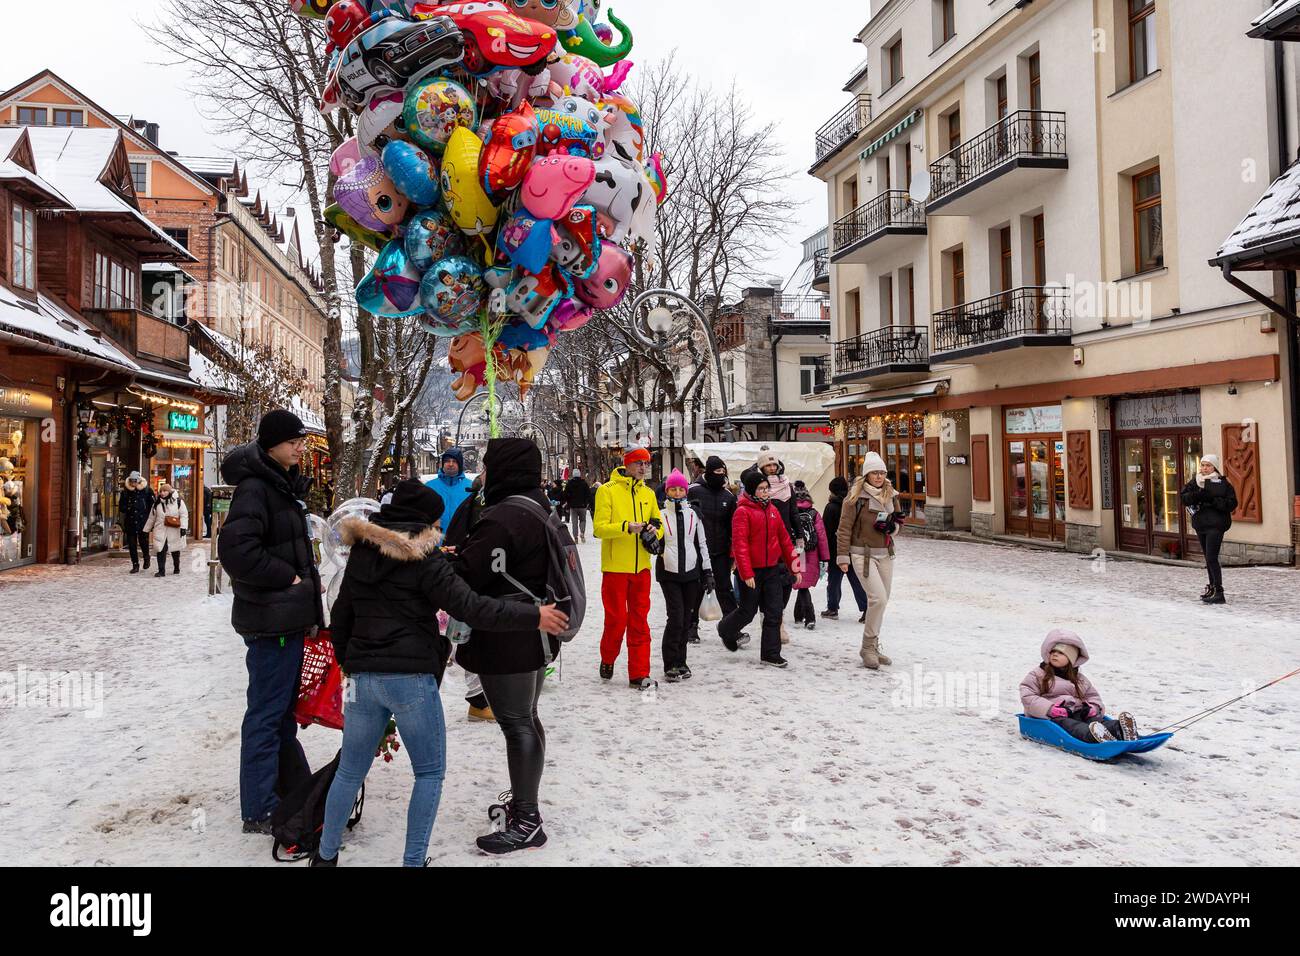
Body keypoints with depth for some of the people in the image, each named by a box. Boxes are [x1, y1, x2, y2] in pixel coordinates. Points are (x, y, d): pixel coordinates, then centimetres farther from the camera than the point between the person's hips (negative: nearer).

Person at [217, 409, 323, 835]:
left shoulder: (284, 484, 14)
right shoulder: (255, 487, -16)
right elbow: (235, 548, -27)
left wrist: (304, 581, 13)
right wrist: (287, 577, -19)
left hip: (289, 616, 10)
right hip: (271, 619, -10)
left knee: (284, 707, 20)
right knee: (267, 712, -1)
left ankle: (296, 790, 33)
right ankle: (259, 811, 9)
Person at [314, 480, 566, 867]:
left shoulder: (361, 553, 12)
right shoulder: (424, 557, -9)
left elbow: (340, 615, 18)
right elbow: (469, 607, -16)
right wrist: (533, 616, -12)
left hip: (363, 676, 6)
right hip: (411, 678, -6)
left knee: (350, 770, 20)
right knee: (430, 773, 9)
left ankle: (325, 854, 29)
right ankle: (413, 860, 8)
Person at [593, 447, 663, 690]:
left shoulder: (648, 493, 11)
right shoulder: (607, 490, -6)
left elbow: (659, 524, 17)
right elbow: (599, 528, -13)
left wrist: (655, 531, -6)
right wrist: (627, 527, -27)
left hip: (641, 567, 5)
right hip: (615, 567, -5)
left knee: (639, 621, 5)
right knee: (617, 619, 1)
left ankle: (639, 674, 10)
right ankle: (607, 661, 27)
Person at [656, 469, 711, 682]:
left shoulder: (693, 514, 9)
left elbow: (702, 544, 13)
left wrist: (707, 572, 9)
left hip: (691, 572, 3)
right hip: (669, 573, -3)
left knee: (685, 620, 6)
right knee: (676, 617, -11)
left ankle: (681, 662, 18)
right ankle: (670, 665, -2)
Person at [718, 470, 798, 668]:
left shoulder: (772, 509, 9)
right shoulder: (743, 511, -11)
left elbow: (784, 538, 14)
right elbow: (739, 544, -17)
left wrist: (794, 565, 12)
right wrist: (746, 573, -22)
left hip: (773, 569, 6)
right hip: (752, 571, -6)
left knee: (774, 613, 3)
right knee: (748, 611, 7)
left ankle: (771, 654, 12)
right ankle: (725, 630, 36)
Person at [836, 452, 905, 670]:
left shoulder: (891, 495, 9)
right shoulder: (856, 496, -9)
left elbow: (895, 524, 20)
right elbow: (845, 527, -9)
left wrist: (891, 526, -4)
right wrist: (843, 556, -11)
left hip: (885, 554, 7)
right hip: (863, 554, -7)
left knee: (881, 601, 9)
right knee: (878, 598, -18)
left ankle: (872, 648, 21)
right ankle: (869, 647, -4)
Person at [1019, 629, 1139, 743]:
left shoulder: (1079, 679, 24)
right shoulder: (1037, 675, 8)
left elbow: (1093, 697, 24)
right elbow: (1027, 698, -5)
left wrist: (1091, 709, -3)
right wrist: (1053, 709, -18)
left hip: (1076, 713, 5)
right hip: (1052, 718, -5)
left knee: (1096, 719, -27)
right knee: (1067, 724, -38)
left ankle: (1119, 729, -58)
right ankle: (1093, 735, -69)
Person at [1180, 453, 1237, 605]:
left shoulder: (1223, 483, -4)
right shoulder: (1195, 482, 8)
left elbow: (1232, 503, -8)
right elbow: (1183, 497, 1)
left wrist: (1213, 500, -19)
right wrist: (1196, 495, -16)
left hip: (1215, 525, -6)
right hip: (1200, 524, 6)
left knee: (1211, 558, -13)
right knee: (1208, 558, 17)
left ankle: (1219, 593, -12)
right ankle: (1212, 586, 30)